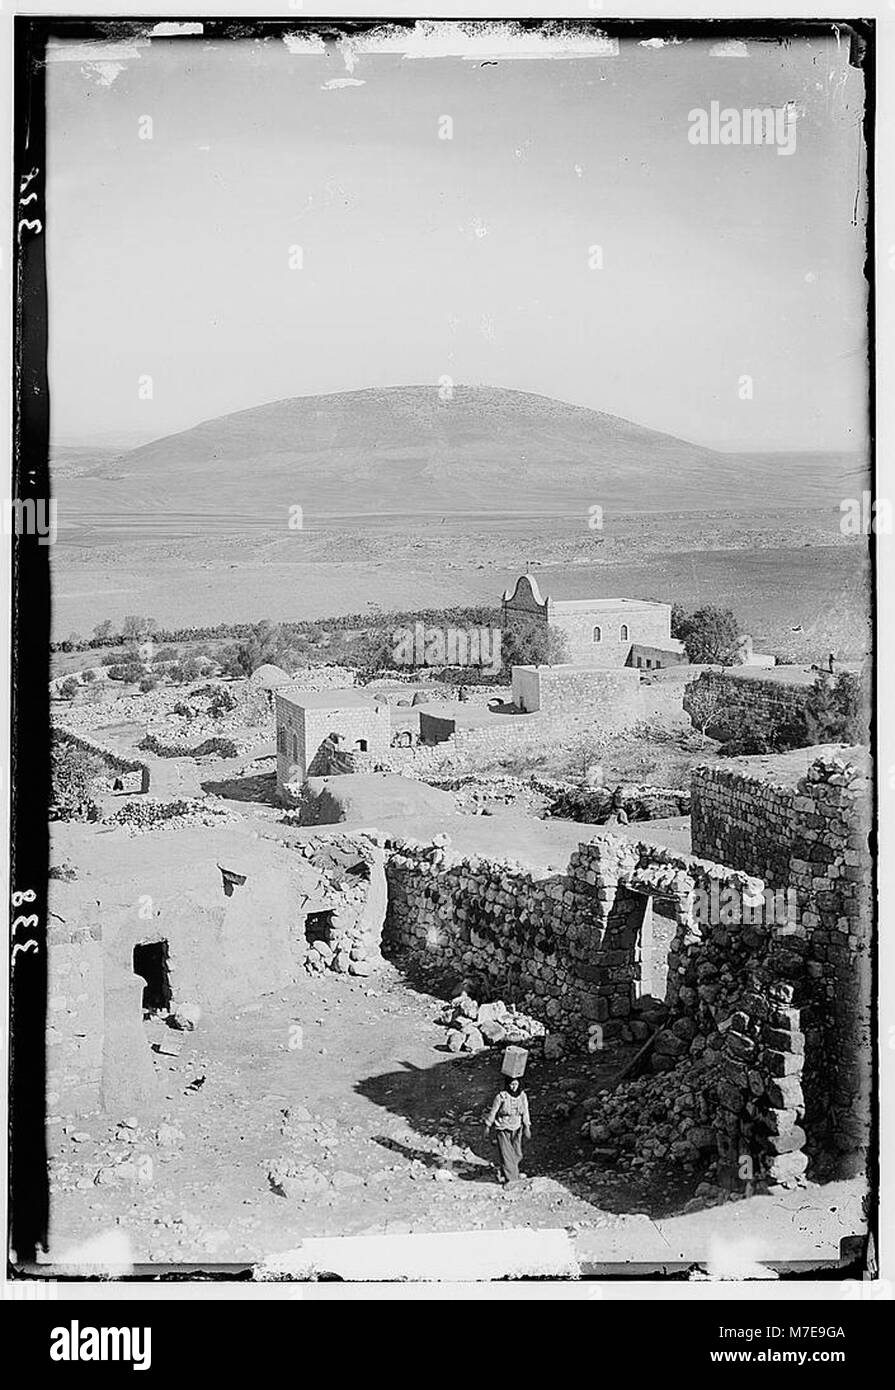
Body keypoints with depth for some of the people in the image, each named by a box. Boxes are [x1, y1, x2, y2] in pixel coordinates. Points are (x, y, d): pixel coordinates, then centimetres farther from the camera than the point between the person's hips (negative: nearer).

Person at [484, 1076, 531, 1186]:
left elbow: (525, 1112, 6)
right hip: (503, 1128, -4)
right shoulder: (501, 1096, -17)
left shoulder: (522, 1096, -4)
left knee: (517, 1154, 7)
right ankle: (508, 1178, 4)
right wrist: (487, 1127, -3)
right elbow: (493, 1112, -8)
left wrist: (527, 1127, 3)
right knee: (506, 1154, -6)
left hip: (516, 1129, 4)